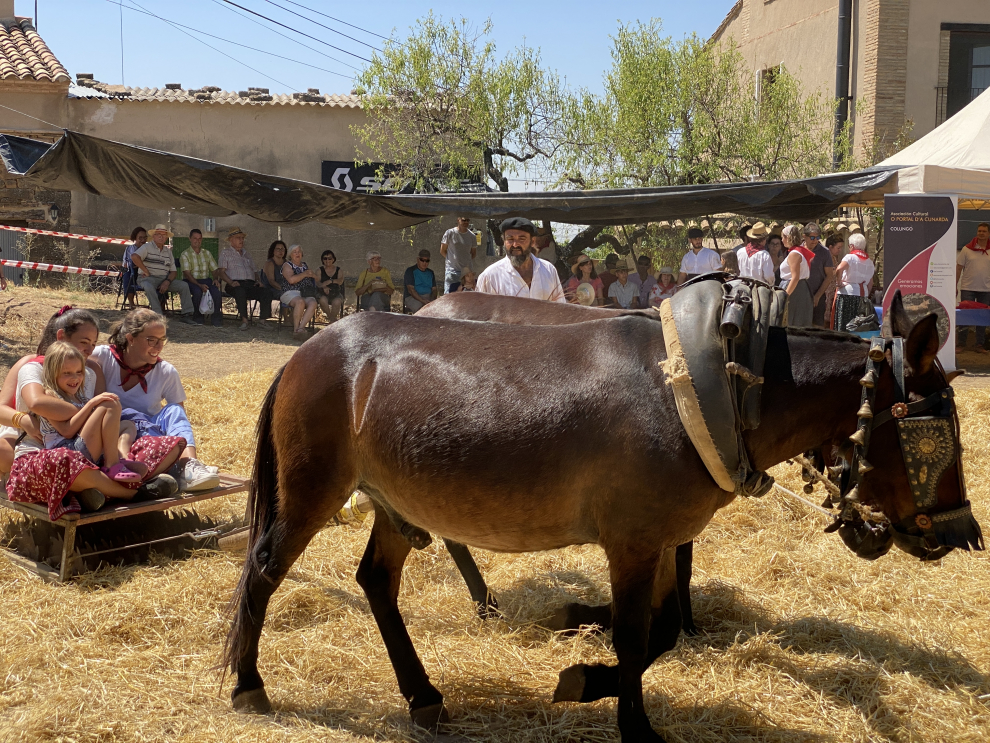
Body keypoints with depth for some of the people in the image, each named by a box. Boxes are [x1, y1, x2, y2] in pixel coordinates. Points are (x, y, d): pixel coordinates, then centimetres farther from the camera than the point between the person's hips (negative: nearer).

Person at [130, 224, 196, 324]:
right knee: (149, 287, -40)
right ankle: (158, 315, -38)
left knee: (184, 285, -13)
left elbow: (173, 271, 13)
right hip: (149, 278, -5)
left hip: (165, 279, 5)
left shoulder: (168, 251, 18)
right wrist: (146, 271, -17)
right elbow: (134, 256, -20)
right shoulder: (147, 247, 1)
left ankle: (186, 314, -11)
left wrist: (167, 282, -8)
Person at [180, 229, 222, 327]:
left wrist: (215, 278, -8)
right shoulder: (185, 254, 3)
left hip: (206, 280, 3)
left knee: (216, 290, -30)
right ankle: (197, 316, -15)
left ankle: (217, 317, -18)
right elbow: (187, 274, -10)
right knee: (198, 291, -36)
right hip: (191, 281, -3)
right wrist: (199, 285, -24)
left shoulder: (207, 253, 18)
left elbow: (214, 269, 17)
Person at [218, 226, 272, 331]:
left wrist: (257, 281, 7)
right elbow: (222, 272, 3)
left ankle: (263, 320, -27)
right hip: (236, 285, -4)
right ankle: (244, 319, -38)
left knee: (265, 293, -28)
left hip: (250, 283, 4)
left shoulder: (247, 254, 31)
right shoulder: (226, 253, 15)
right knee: (241, 292, -42)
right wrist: (231, 282, -16)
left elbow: (254, 271, 30)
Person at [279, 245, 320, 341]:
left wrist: (312, 274, 6)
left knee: (313, 303, -31)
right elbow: (291, 280, -12)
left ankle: (300, 329, -40)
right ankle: (296, 329, -32)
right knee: (300, 302, -39)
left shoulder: (304, 265, 26)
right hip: (290, 293, -5)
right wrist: (304, 274, -4)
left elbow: (318, 277, 29)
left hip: (306, 293, 5)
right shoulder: (287, 265, 7)